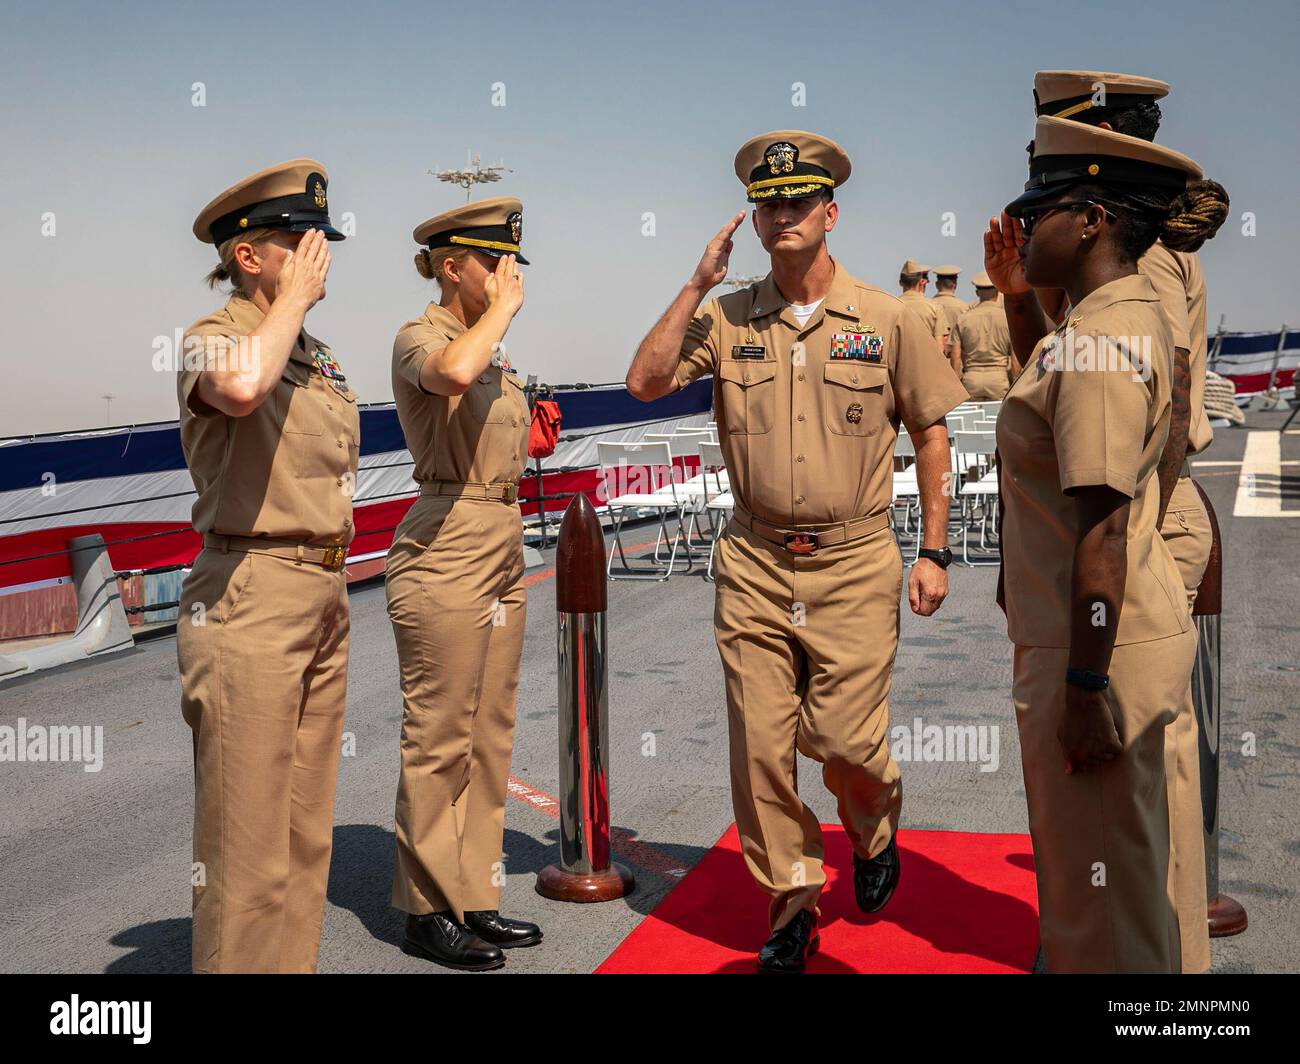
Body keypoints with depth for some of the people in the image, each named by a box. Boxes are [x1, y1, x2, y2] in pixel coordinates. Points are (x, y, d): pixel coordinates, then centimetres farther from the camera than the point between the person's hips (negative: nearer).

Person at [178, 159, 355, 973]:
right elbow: (240, 386, -34)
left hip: (325, 598, 8)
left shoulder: (320, 356, 16)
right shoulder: (215, 337, -8)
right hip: (250, 600, -8)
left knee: (308, 833, 14)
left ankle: (295, 963, 26)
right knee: (248, 842, -3)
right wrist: (293, 297, -18)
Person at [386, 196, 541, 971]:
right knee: (440, 740, -1)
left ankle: (475, 897, 22)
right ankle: (429, 913, 11)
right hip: (445, 554, -9)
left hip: (503, 556, 9)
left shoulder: (495, 349, 16)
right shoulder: (420, 339, -10)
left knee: (490, 736, 12)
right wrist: (502, 308, -19)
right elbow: (453, 372, -35)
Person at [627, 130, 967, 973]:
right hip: (755, 564, 2)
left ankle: (875, 832, 32)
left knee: (843, 738, -4)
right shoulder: (728, 318, 4)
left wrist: (936, 551, 2)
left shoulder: (887, 320, 1)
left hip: (855, 564, -2)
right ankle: (792, 902, 23)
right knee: (761, 748, 4)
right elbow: (644, 382, -6)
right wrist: (697, 286, -7)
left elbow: (931, 432, 6)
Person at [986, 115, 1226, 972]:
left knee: (1098, 900, 4)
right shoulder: (1130, 317, 11)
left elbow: (1103, 528, -25)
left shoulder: (1100, 339, -20)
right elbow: (1053, 407, 31)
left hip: (1099, 649, -10)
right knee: (1125, 883, 25)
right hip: (1133, 632, 10)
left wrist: (1084, 689, -23)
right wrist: (1018, 303, 20)